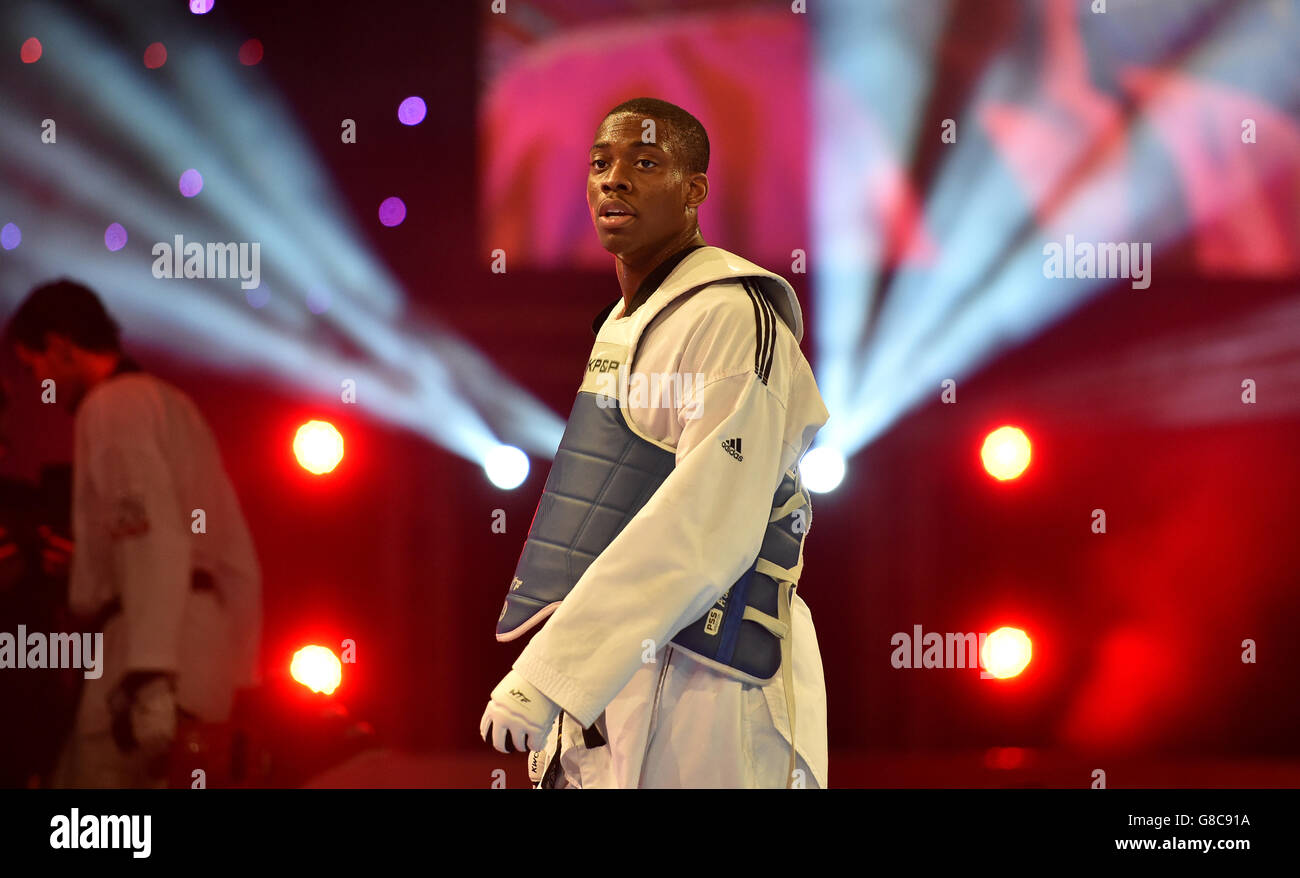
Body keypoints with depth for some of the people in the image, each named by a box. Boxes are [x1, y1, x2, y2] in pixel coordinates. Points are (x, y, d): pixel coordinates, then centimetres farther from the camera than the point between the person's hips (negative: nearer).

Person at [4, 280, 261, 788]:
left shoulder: (111, 407, -6)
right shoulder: (172, 404, 24)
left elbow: (156, 541, -20)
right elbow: (235, 553, 23)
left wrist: (148, 674, -27)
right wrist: (238, 670, 24)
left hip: (154, 653, -10)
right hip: (196, 643, 10)